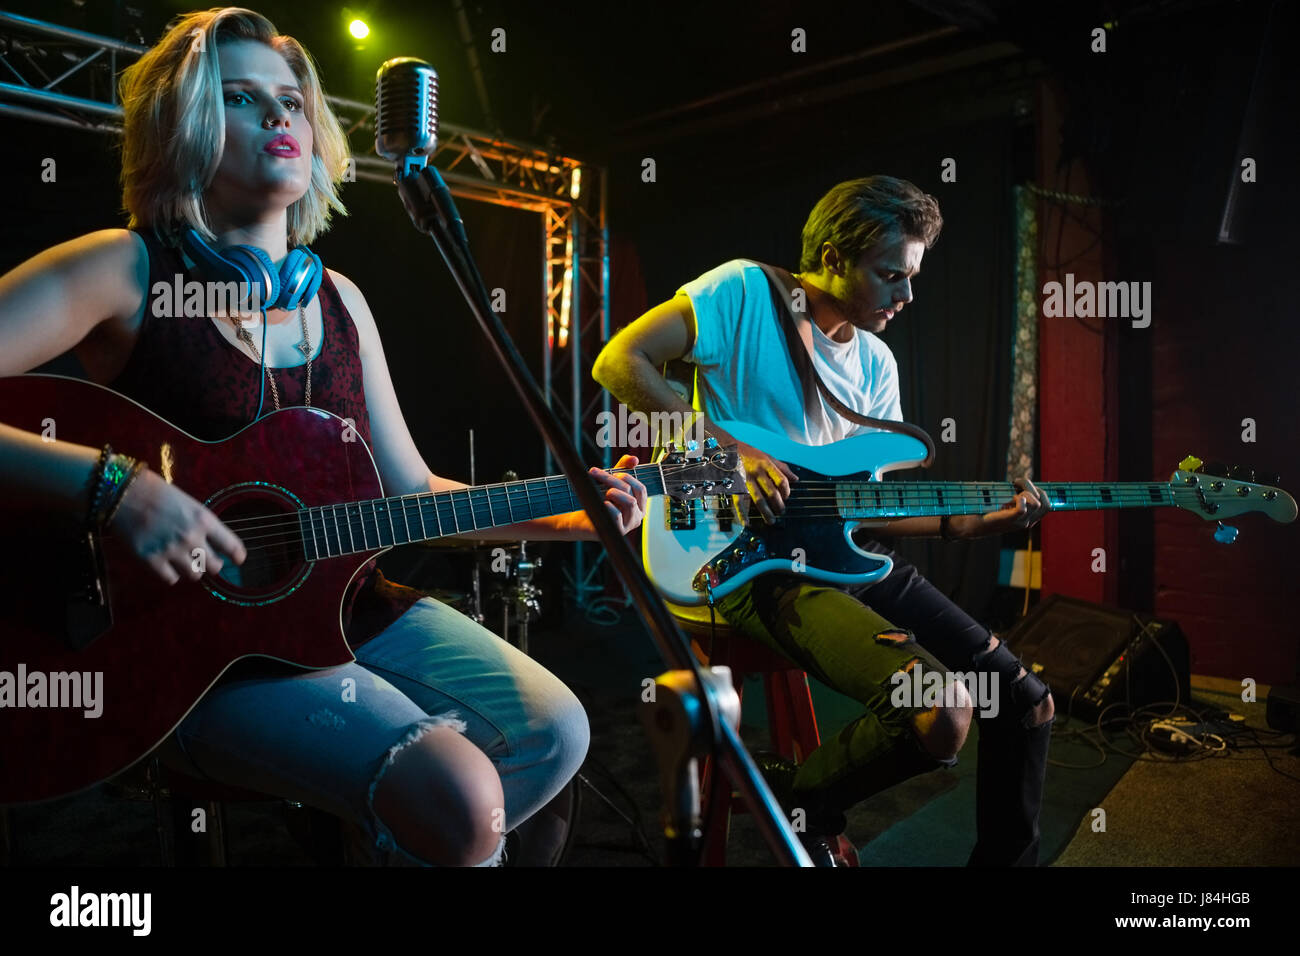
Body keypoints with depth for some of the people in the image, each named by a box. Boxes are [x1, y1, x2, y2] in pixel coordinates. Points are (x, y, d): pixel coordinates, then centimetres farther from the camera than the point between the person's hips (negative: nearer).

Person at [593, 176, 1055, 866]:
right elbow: (619, 362, -12)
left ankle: (1005, 855, 28)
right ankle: (801, 802, 5)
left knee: (1027, 702, 4)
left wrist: (968, 523, 0)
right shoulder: (745, 291, -6)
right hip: (754, 563, -7)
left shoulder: (876, 364, 13)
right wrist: (730, 447, -18)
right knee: (941, 715, -24)